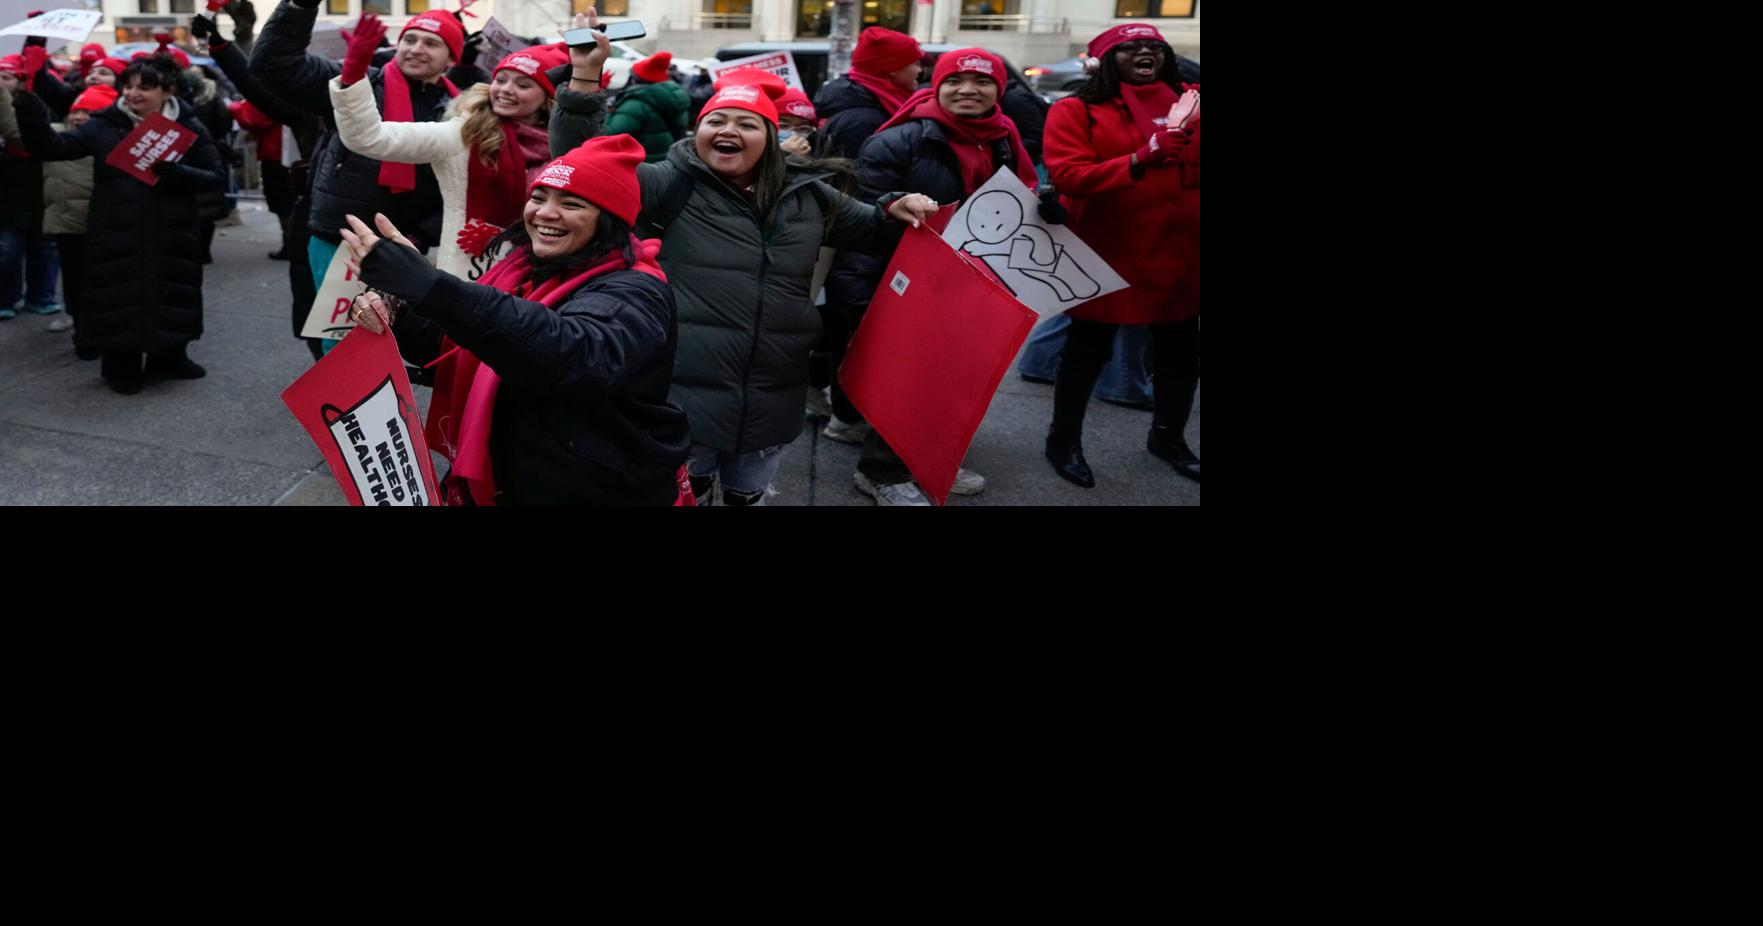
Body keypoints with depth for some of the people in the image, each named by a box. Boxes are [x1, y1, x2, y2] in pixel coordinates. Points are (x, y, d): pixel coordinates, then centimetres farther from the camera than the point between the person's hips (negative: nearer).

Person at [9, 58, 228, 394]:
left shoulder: (188, 127, 1)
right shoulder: (105, 125, 0)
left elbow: (217, 177, -4)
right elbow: (51, 147, -7)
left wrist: (177, 173, -20)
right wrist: (30, 116, -25)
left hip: (171, 237, 0)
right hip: (116, 237, 0)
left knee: (171, 298, 11)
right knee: (119, 301, 4)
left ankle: (169, 357, 32)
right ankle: (121, 365, 22)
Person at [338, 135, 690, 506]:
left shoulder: (632, 293, -21)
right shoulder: (523, 270, 3)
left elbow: (576, 354, -42)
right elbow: (443, 345, 10)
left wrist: (426, 284, -46)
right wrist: (388, 313, -13)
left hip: (600, 493, -7)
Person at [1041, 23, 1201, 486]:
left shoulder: (1186, 106, 9)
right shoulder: (1076, 111, -6)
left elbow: (1191, 170, 17)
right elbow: (1068, 175, -17)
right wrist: (1139, 161, -27)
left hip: (1178, 252, 5)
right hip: (1106, 253, -5)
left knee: (1181, 350, 14)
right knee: (1089, 349, 8)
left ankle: (1168, 436, 36)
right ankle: (1064, 441, 26)